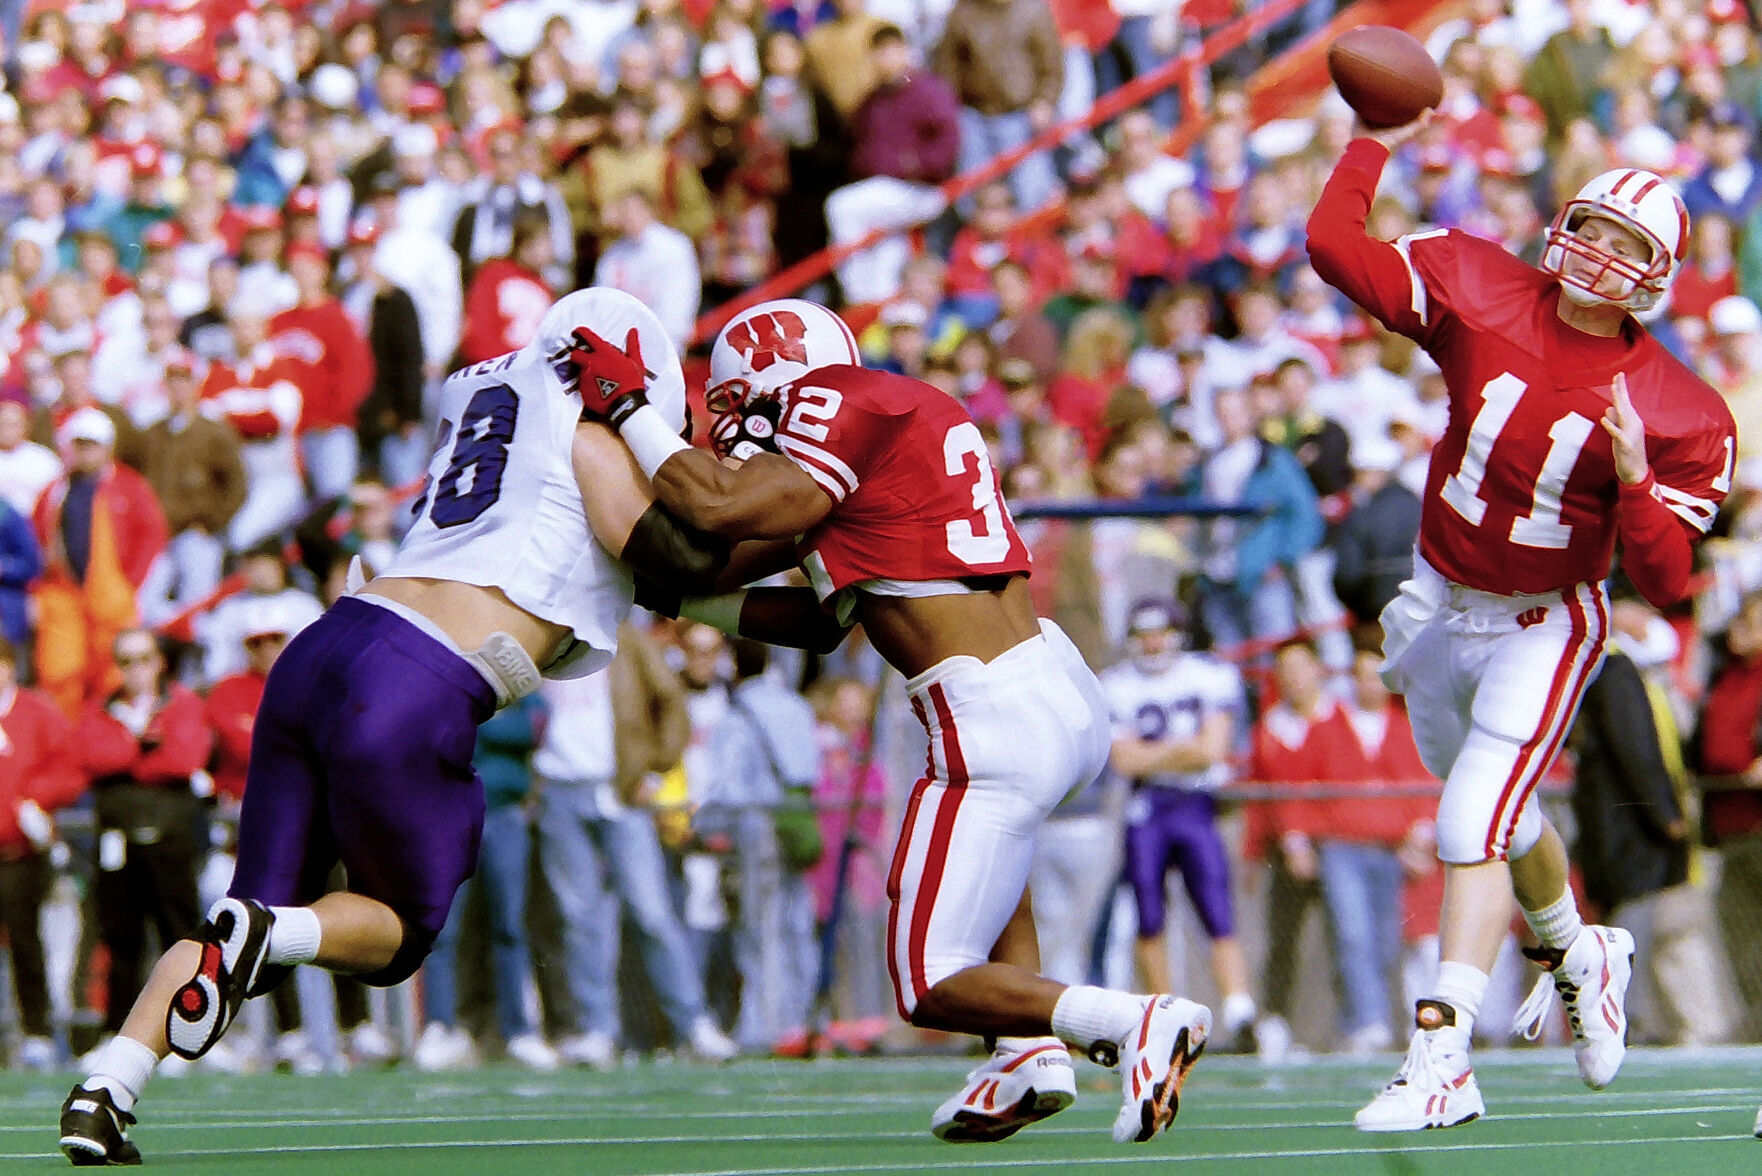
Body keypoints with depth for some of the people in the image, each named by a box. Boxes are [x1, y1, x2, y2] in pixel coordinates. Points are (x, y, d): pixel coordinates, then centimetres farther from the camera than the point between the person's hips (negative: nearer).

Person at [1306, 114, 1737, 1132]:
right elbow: (1336, 246, -11)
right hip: (1440, 608, 5)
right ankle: (1579, 955, 50)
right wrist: (1376, 144, -9)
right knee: (1503, 821, 22)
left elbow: (1666, 583, -19)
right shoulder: (1479, 292, -12)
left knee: (1475, 828, -18)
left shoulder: (1677, 416, -19)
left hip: (1544, 628, -5)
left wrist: (1634, 481, -34)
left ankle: (1441, 1059, -17)